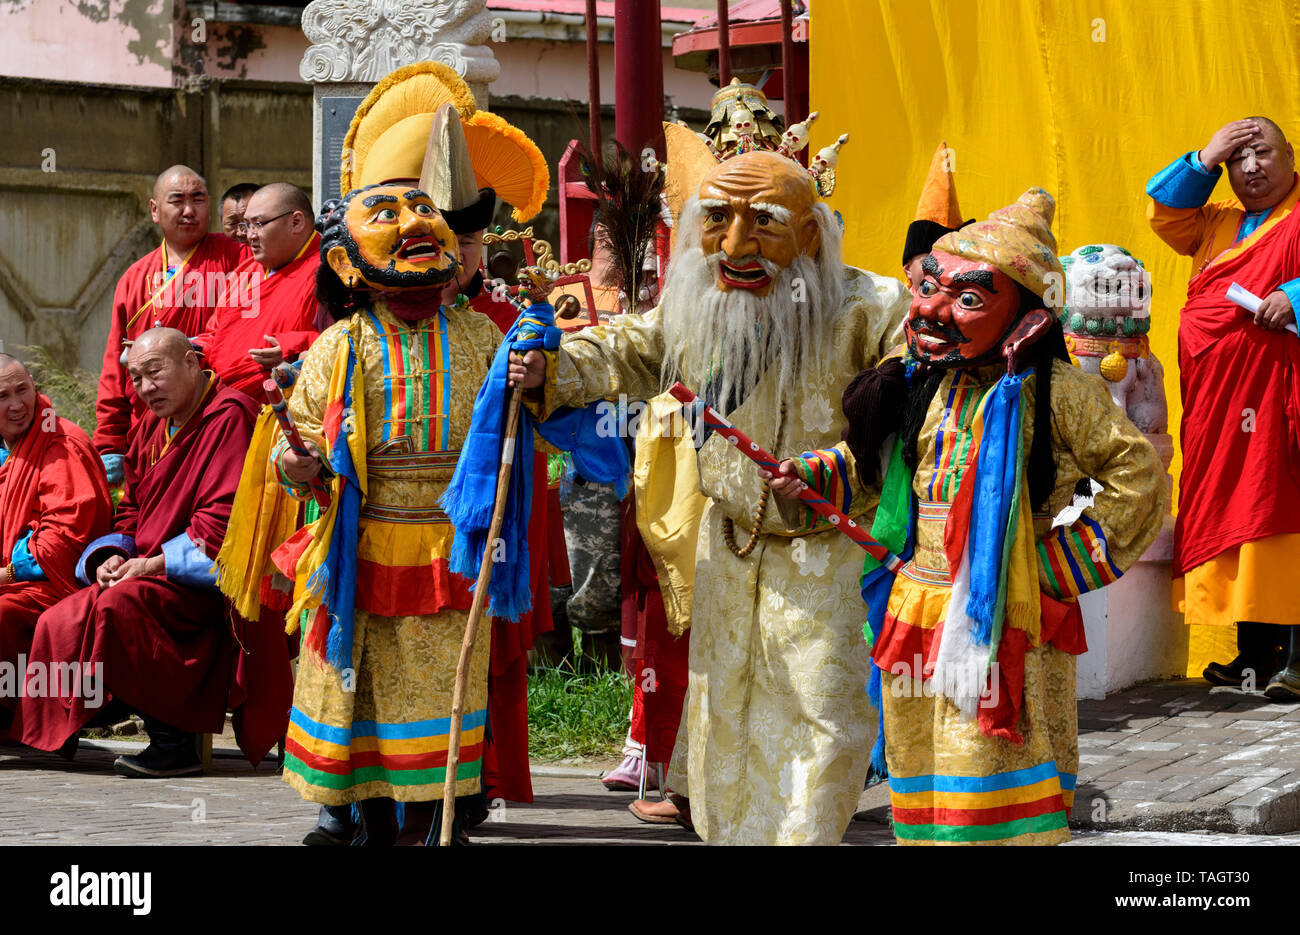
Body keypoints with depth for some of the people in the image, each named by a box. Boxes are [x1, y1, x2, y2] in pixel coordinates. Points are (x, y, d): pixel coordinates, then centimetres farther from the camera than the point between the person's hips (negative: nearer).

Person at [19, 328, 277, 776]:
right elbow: (130, 511, 22)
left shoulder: (229, 416, -11)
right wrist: (114, 556, -1)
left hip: (206, 582, -9)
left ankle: (173, 742, -26)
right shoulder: (152, 427, 16)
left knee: (121, 604, -33)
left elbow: (221, 520, -18)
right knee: (58, 622, -7)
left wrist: (152, 564, -18)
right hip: (145, 572, 9)